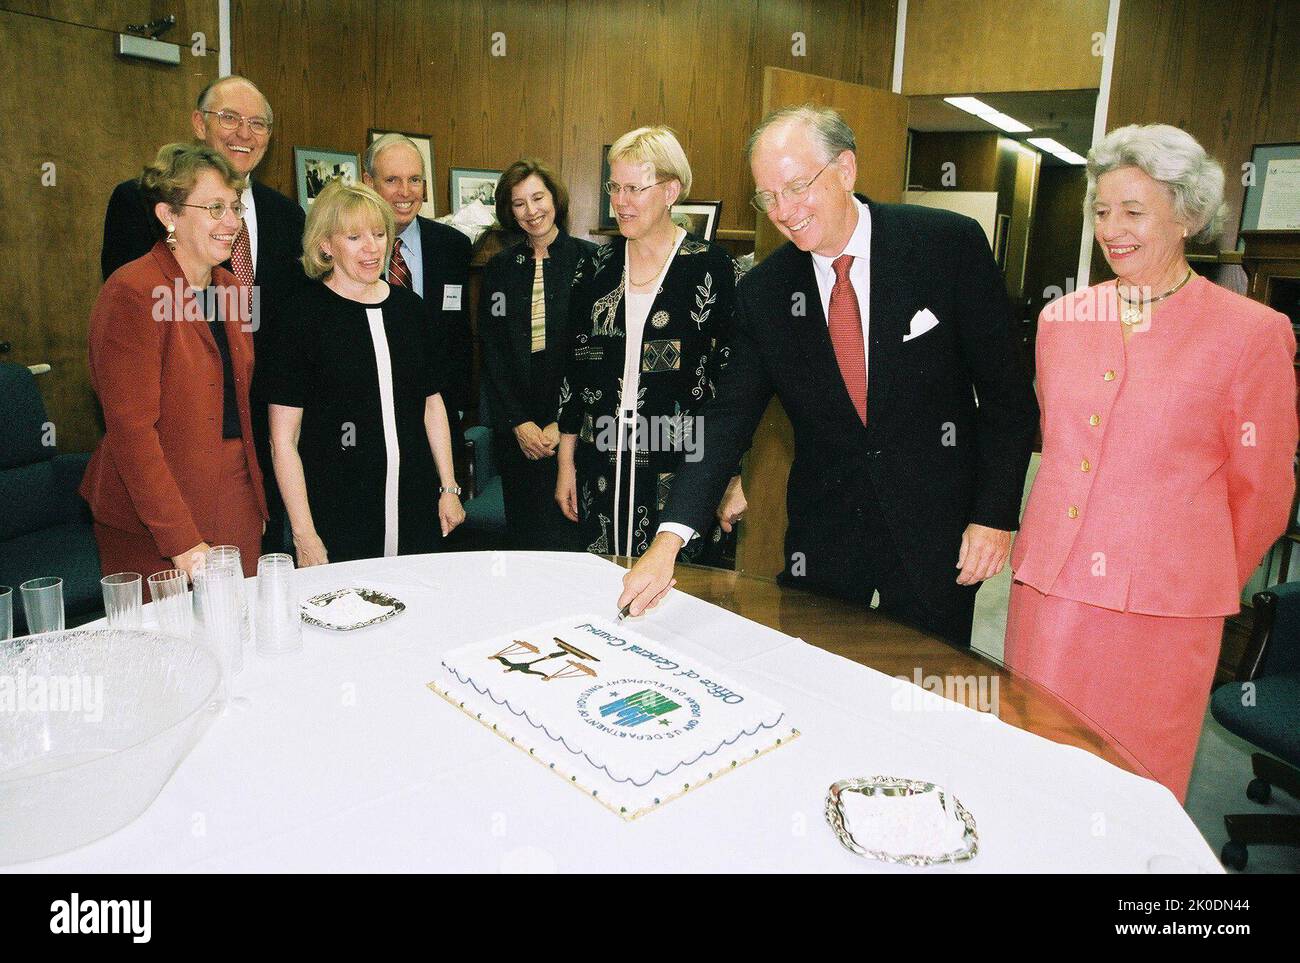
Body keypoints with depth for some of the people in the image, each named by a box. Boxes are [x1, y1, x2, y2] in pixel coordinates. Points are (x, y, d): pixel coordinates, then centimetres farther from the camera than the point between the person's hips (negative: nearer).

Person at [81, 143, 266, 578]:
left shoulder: (228, 287, 9)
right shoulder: (131, 293, -14)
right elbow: (130, 428, -18)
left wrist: (258, 494, 11)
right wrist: (181, 539, -21)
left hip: (239, 503, 7)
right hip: (155, 523, -6)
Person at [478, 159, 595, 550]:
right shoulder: (499, 268, 7)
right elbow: (492, 352, 5)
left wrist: (564, 423, -10)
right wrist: (519, 422, -4)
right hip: (515, 428, 3)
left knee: (572, 532, 2)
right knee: (524, 533, 10)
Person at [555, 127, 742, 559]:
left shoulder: (711, 267, -5)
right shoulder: (597, 268, 7)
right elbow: (575, 367, 10)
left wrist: (734, 477, -6)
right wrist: (566, 462, 9)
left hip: (681, 470, -3)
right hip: (603, 469, 3)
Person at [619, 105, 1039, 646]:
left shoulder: (950, 244, -8)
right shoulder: (762, 292, -2)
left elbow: (1007, 392, -4)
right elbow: (727, 418, -4)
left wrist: (995, 514, -9)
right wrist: (670, 539, -15)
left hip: (937, 529, -1)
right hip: (822, 535, 2)